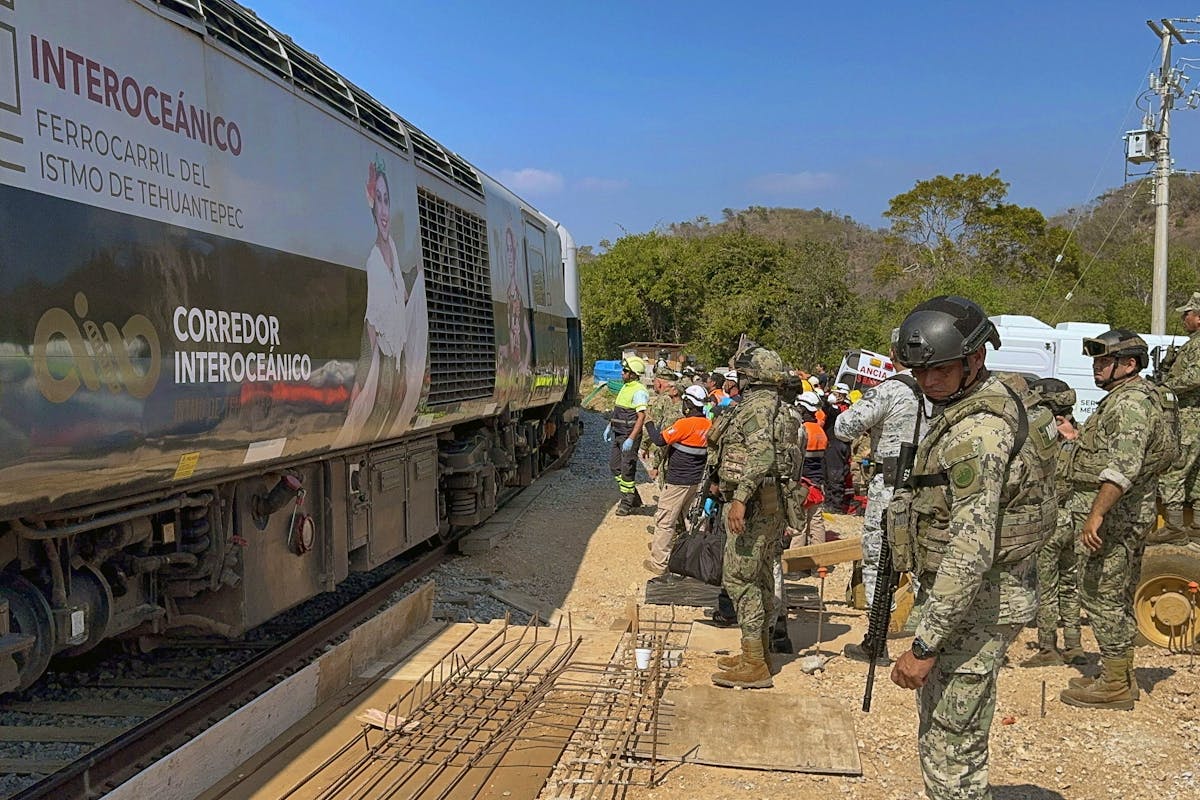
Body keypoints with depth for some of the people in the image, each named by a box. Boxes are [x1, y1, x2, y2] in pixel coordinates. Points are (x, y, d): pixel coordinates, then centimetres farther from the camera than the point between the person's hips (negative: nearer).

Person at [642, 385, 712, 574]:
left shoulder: (685, 424, -21)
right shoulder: (707, 425, 2)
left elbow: (660, 439, -22)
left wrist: (650, 424, -3)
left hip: (677, 481, -8)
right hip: (694, 481, 8)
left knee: (664, 521, -2)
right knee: (678, 518, 21)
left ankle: (659, 562, 0)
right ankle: (662, 546, 35)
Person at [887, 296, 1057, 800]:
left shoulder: (977, 432, -24)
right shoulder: (983, 408, 11)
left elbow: (971, 548, -29)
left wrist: (924, 645, -28)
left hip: (974, 605, -11)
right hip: (966, 594, 11)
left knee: (951, 750, -2)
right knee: (939, 735, 22)